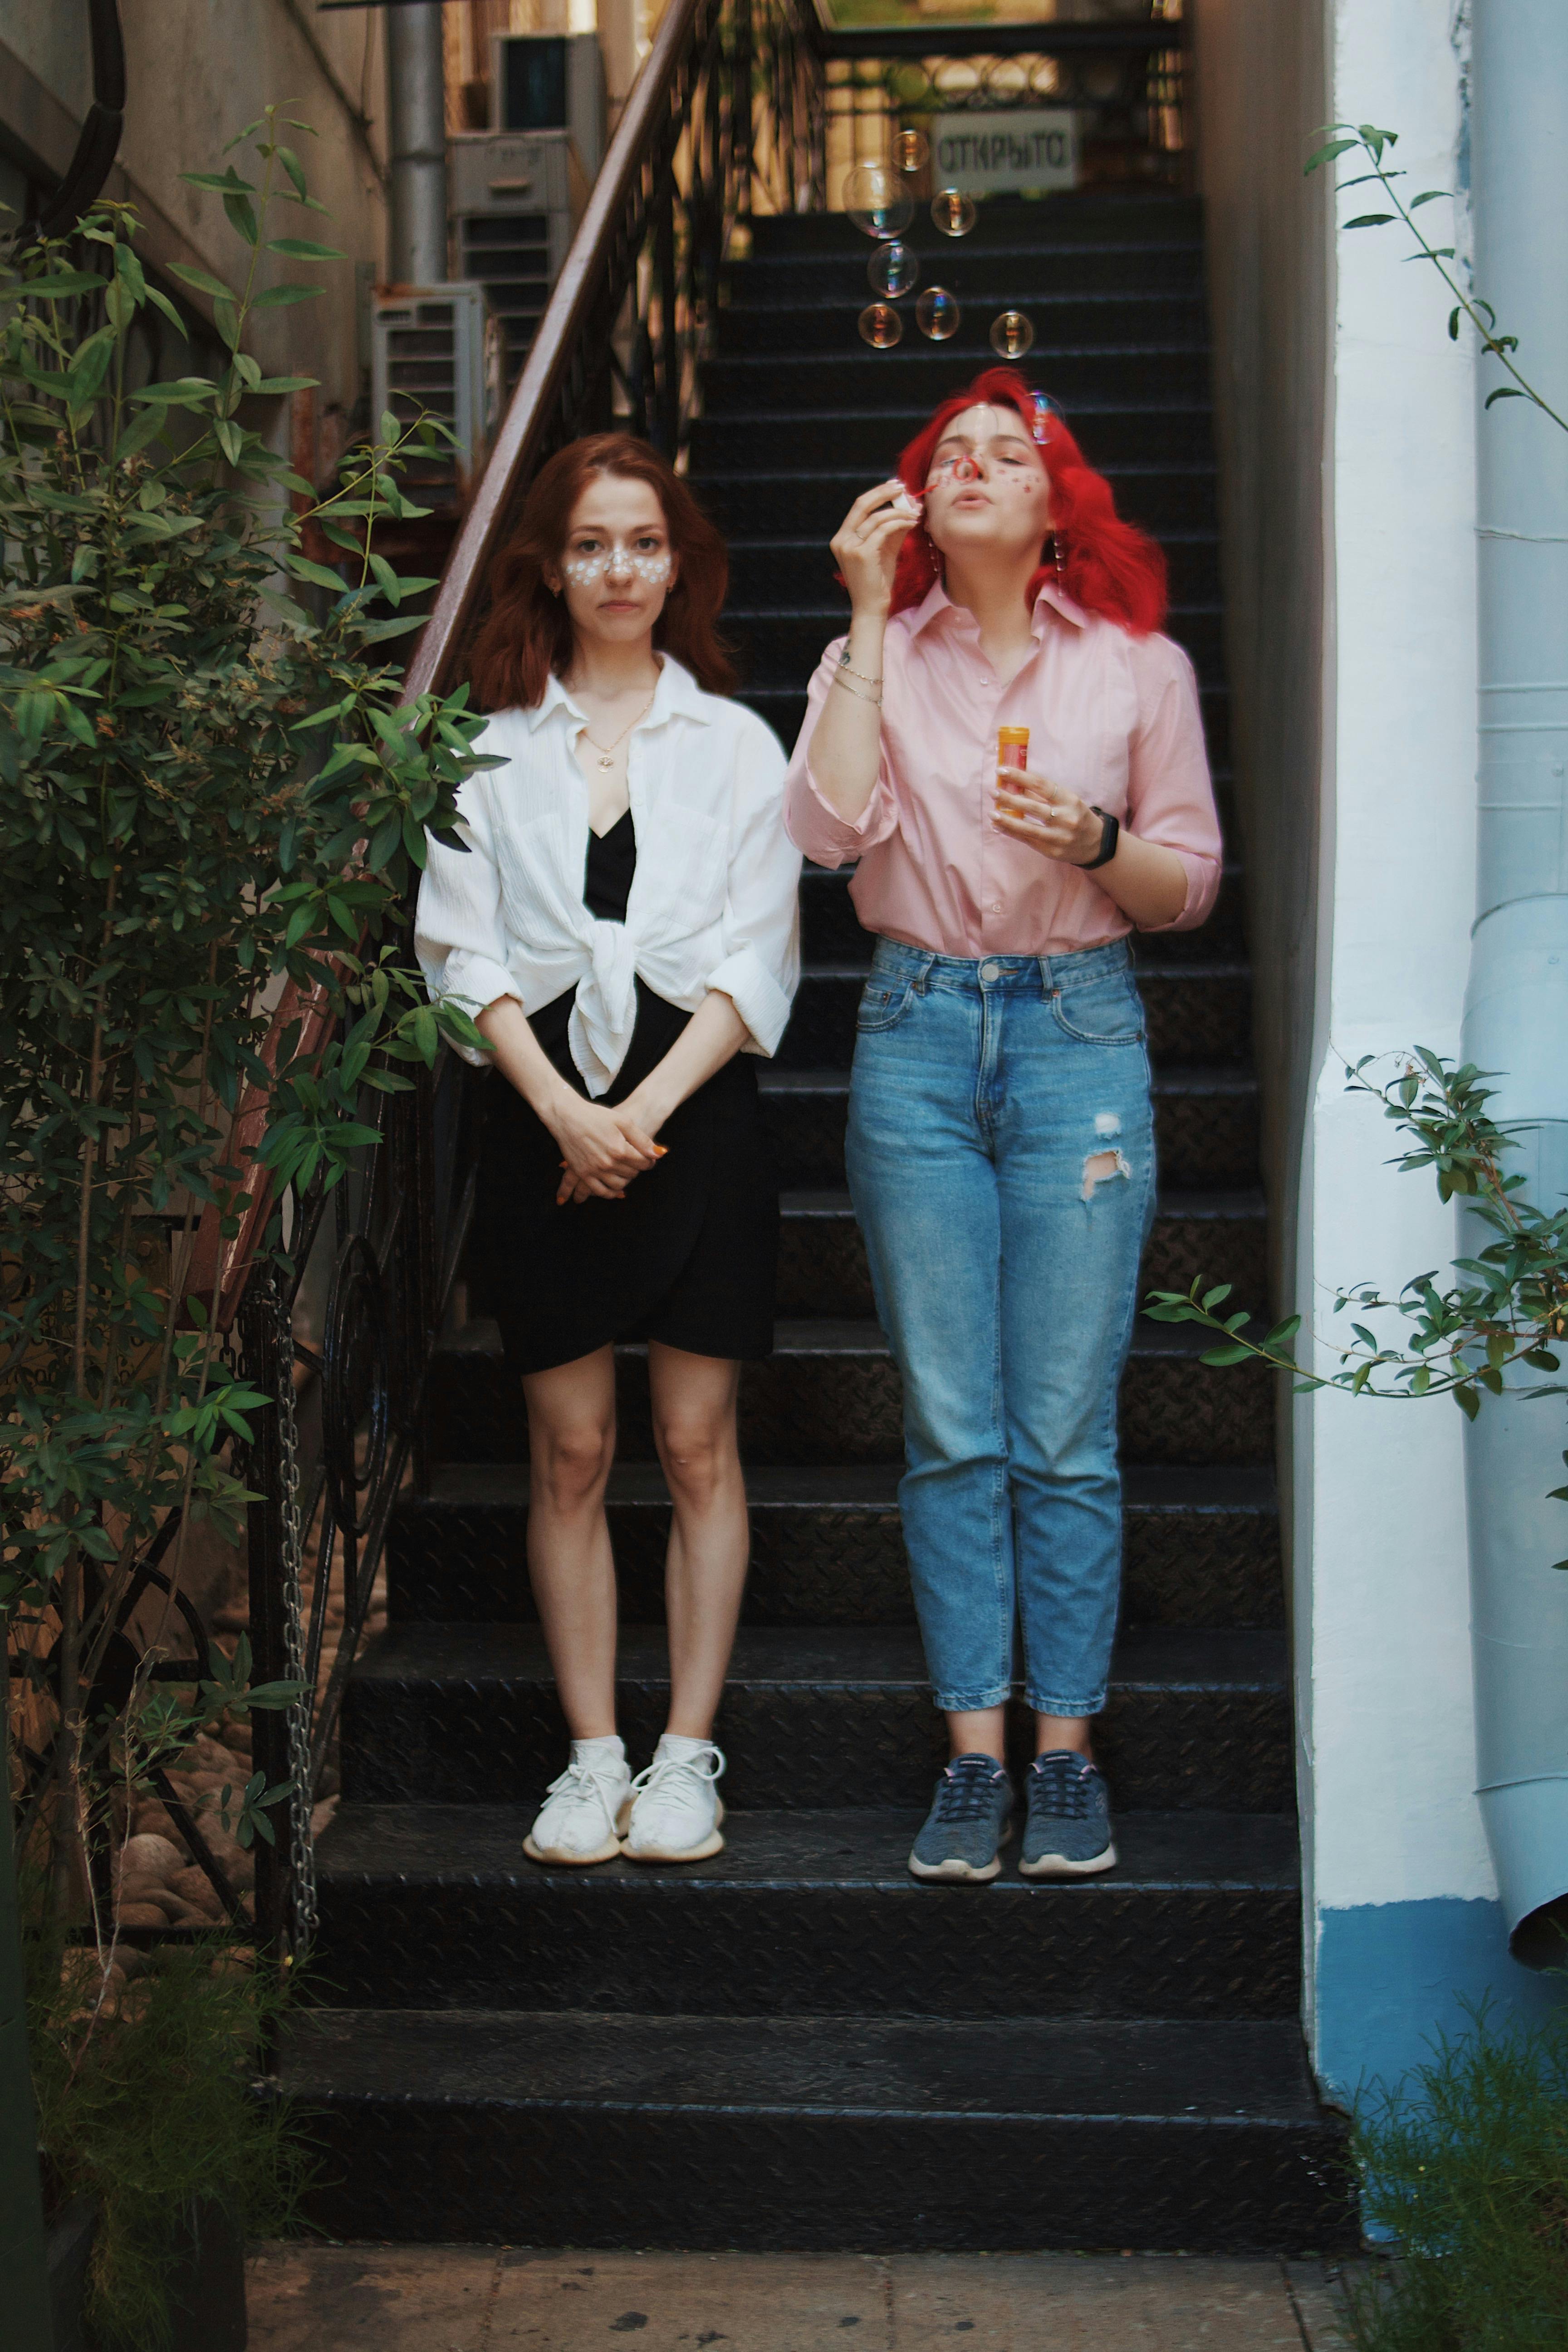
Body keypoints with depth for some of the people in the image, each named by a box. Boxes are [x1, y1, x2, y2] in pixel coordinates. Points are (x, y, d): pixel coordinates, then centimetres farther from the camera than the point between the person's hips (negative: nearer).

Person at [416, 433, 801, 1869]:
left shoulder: (734, 742, 8)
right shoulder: (494, 749, 10)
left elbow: (755, 957, 1)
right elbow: (466, 952, 3)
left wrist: (647, 1107, -11)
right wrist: (564, 1107, -11)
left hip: (697, 1113, -1)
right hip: (546, 1115, 1)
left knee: (698, 1443, 1)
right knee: (569, 1451, 3)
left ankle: (688, 1753, 10)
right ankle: (594, 1753, 13)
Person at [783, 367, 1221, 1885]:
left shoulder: (1138, 666, 7)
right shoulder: (876, 658, 9)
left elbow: (1191, 886, 8)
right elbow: (828, 828, -9)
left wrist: (1094, 843, -12)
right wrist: (868, 622, -7)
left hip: (1078, 1034, -1)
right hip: (915, 1036, 1)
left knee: (1067, 1431, -1)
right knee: (949, 1431, 3)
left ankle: (1066, 1756, 11)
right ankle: (972, 1757, 12)